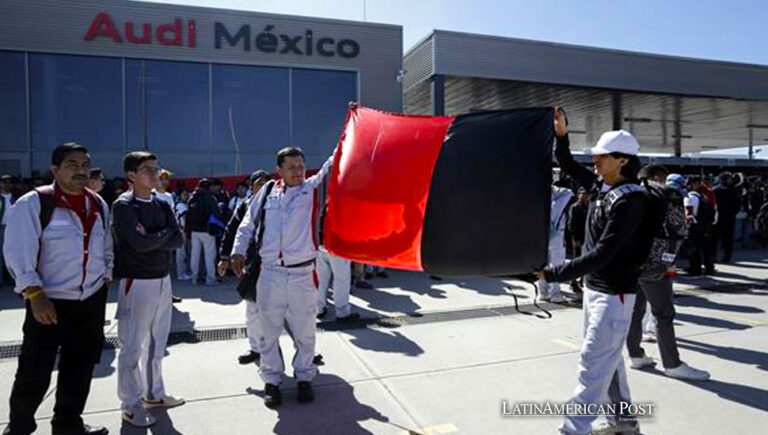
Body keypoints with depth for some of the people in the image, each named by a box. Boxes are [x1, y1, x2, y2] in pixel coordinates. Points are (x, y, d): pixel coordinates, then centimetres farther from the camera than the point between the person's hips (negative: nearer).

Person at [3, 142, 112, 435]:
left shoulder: (100, 205, 8)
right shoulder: (33, 204, -10)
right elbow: (18, 253, -13)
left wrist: (105, 280, 10)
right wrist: (36, 295, -18)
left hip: (92, 301, 5)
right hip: (50, 302, -5)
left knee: (79, 369, 14)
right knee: (34, 373, 1)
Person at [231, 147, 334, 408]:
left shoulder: (313, 188, 2)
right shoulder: (267, 193, 6)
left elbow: (332, 166, -12)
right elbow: (247, 224, 15)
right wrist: (238, 251, 7)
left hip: (303, 274, -1)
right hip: (270, 274, 2)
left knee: (304, 333, 10)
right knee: (269, 332, 11)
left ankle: (304, 377, 28)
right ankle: (272, 380, 27)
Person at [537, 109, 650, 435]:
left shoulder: (629, 202, -21)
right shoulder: (601, 186, 4)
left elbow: (602, 254, -27)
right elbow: (568, 166, 17)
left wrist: (553, 274, -29)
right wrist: (561, 135, 0)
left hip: (614, 295, -9)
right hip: (593, 288, 9)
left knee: (593, 362, -6)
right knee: (608, 358, 18)